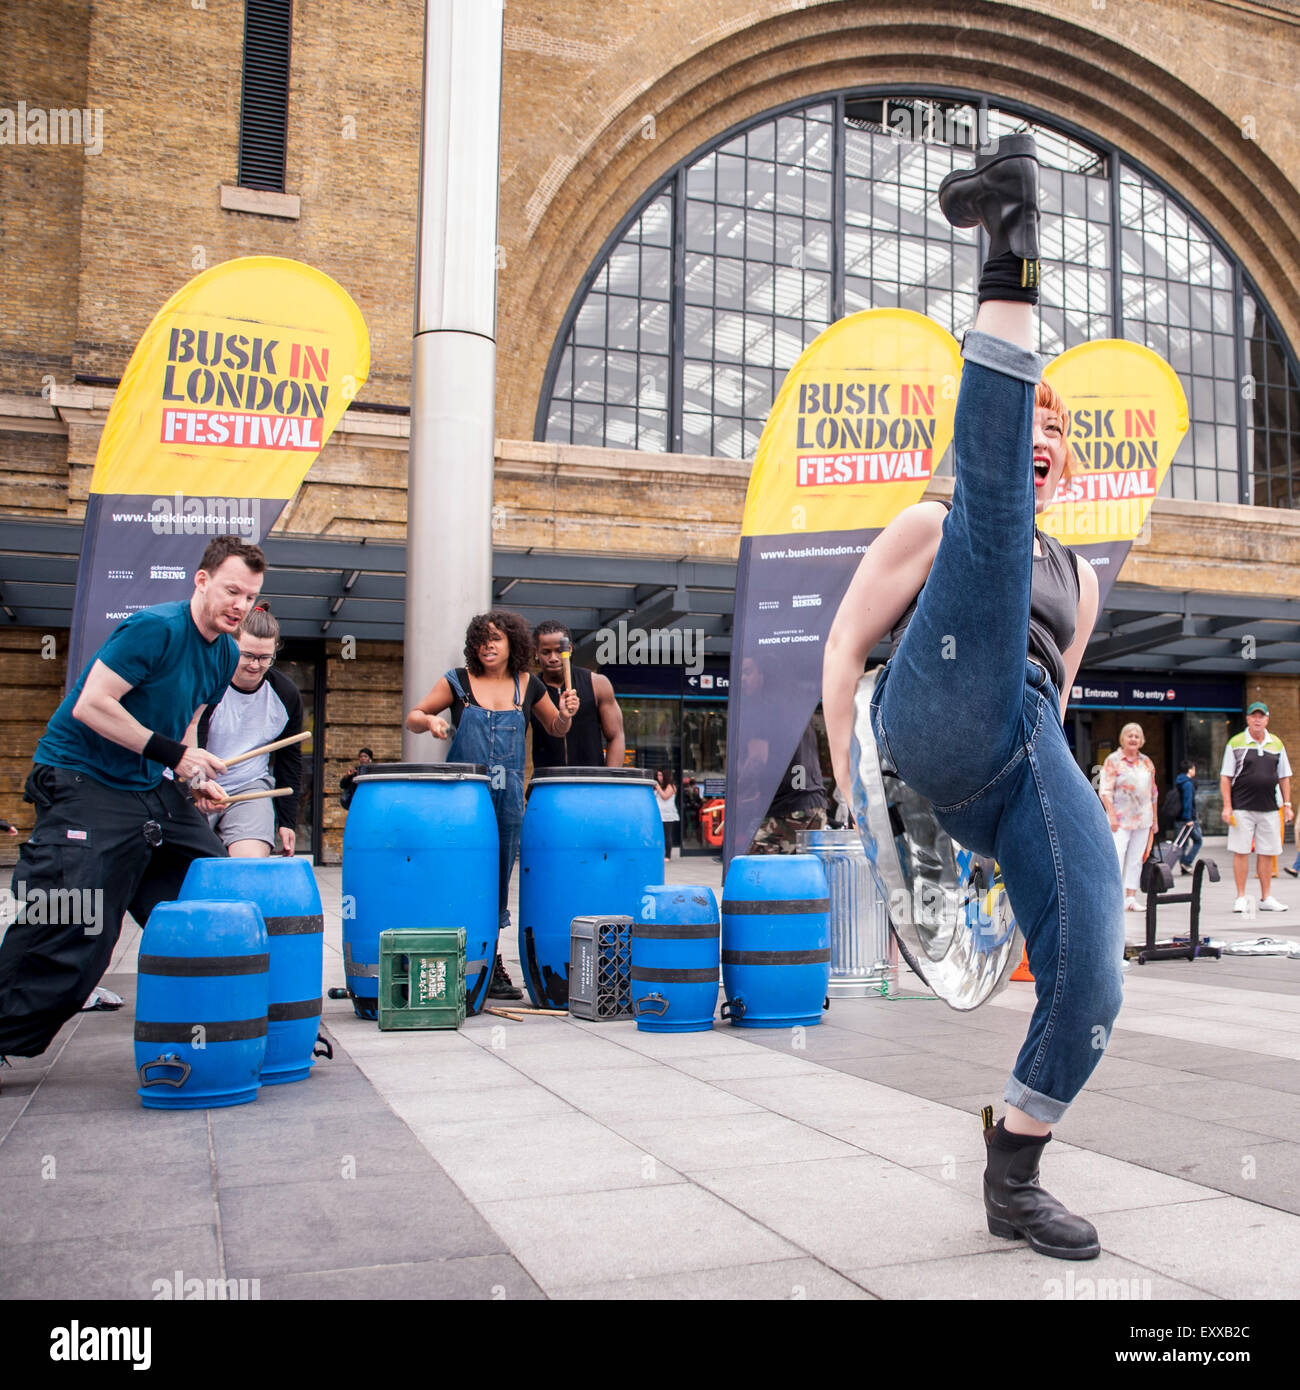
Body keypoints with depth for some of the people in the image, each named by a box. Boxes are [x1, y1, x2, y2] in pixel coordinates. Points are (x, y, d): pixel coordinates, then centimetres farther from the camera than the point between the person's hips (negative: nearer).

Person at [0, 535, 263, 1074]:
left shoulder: (225, 655, 9)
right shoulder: (156, 628, -17)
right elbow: (91, 705, -22)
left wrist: (194, 779, 2)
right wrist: (172, 754, -22)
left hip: (150, 788, 8)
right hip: (82, 784, -8)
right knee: (68, 933, -11)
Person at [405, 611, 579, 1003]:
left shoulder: (528, 686, 7)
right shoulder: (458, 681, 1)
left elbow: (556, 729, 18)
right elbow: (412, 718, 4)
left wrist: (566, 713, -3)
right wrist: (430, 720, -18)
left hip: (508, 798, 2)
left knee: (498, 879, 8)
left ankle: (491, 965, 19)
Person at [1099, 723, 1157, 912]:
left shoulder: (1147, 762, 14)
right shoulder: (1113, 761, -1)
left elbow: (1153, 793, 19)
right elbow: (1106, 791, -7)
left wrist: (1154, 819, 16)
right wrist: (1112, 816, -15)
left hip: (1143, 819, 5)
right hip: (1120, 819, -5)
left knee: (1136, 859, 5)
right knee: (1116, 857, -12)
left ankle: (1131, 898, 9)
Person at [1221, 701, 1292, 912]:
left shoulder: (1276, 744, 11)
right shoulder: (1235, 743, 1)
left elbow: (1284, 777, 16)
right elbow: (1225, 777, 0)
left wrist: (1287, 805, 10)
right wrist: (1227, 806, -7)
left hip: (1269, 808, 3)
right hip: (1242, 808, -3)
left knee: (1267, 853, 6)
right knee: (1240, 852, -2)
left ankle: (1266, 898, 15)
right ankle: (1241, 898, 5)